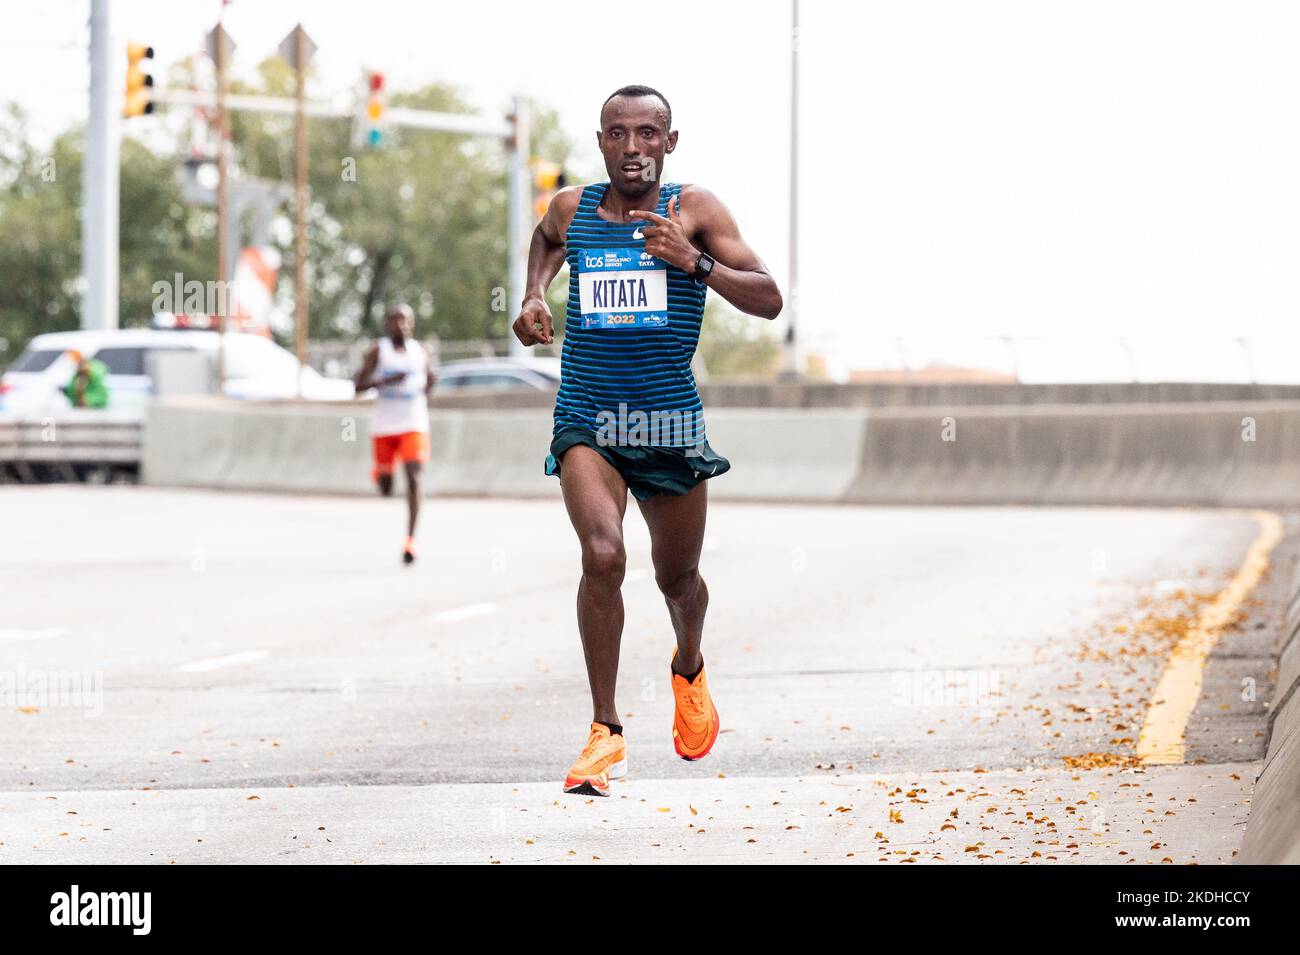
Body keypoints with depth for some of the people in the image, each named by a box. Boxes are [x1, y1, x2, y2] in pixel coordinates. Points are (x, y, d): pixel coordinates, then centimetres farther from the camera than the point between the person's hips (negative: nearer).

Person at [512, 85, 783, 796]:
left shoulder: (693, 209, -3)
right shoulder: (571, 208, 4)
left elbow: (769, 301, -6)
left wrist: (695, 261, -19)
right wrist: (534, 295, 13)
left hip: (670, 420, 0)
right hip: (586, 420, 0)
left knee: (677, 576, 15)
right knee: (603, 556, -23)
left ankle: (689, 668, 51)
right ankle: (605, 733, -14)